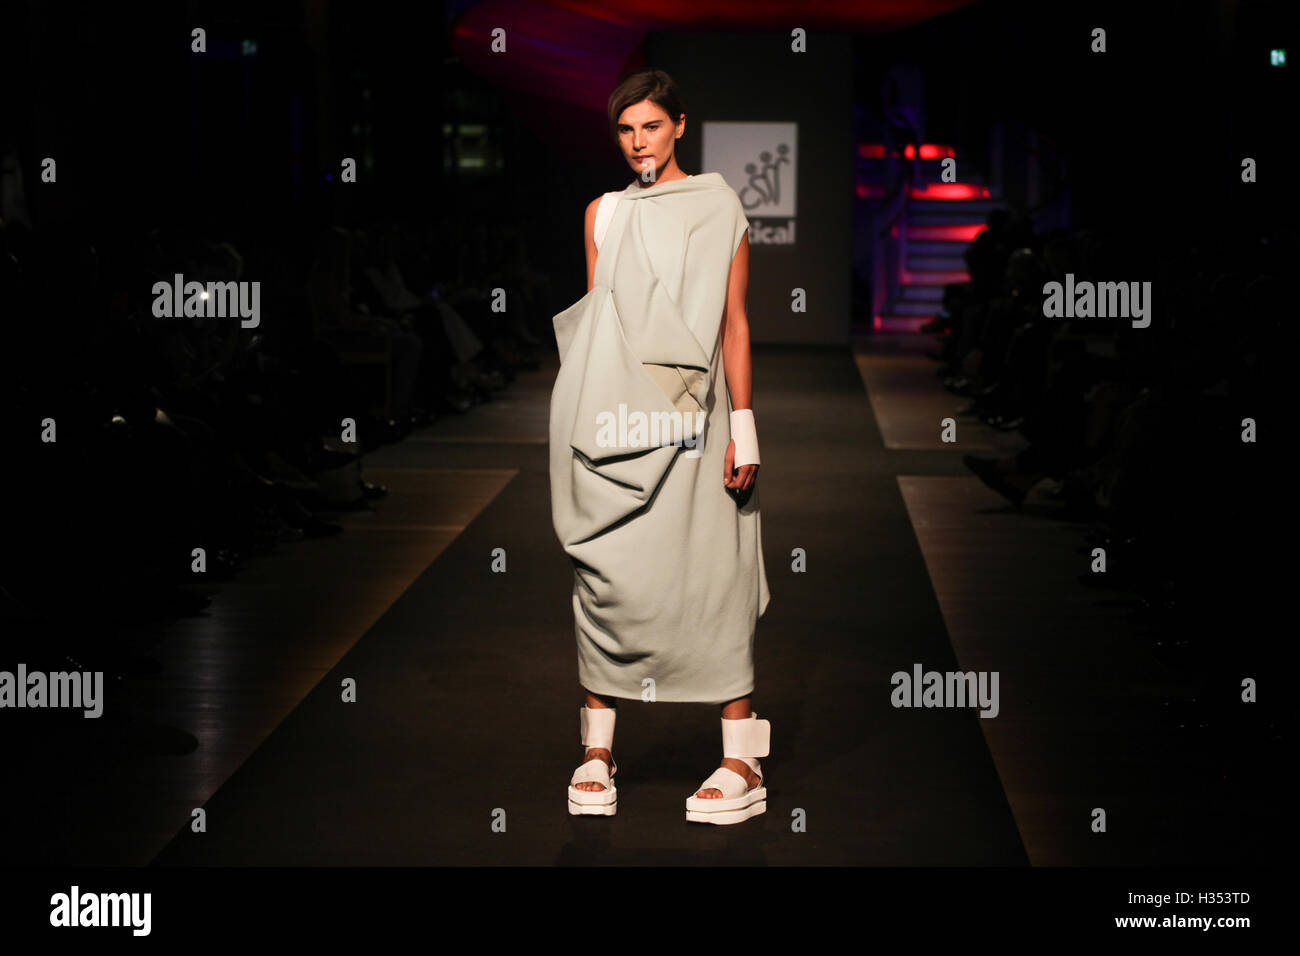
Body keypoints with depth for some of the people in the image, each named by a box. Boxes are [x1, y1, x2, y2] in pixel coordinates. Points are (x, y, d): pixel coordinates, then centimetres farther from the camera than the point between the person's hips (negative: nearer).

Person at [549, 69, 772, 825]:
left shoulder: (719, 207, 6)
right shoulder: (603, 213, 15)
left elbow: (734, 319, 2)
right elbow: (593, 320, 17)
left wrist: (743, 421, -6)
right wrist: (583, 418, 10)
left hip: (690, 415, -3)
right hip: (613, 417, 3)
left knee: (711, 574, -5)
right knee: (608, 573, 0)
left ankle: (743, 761, -2)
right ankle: (599, 748, 7)